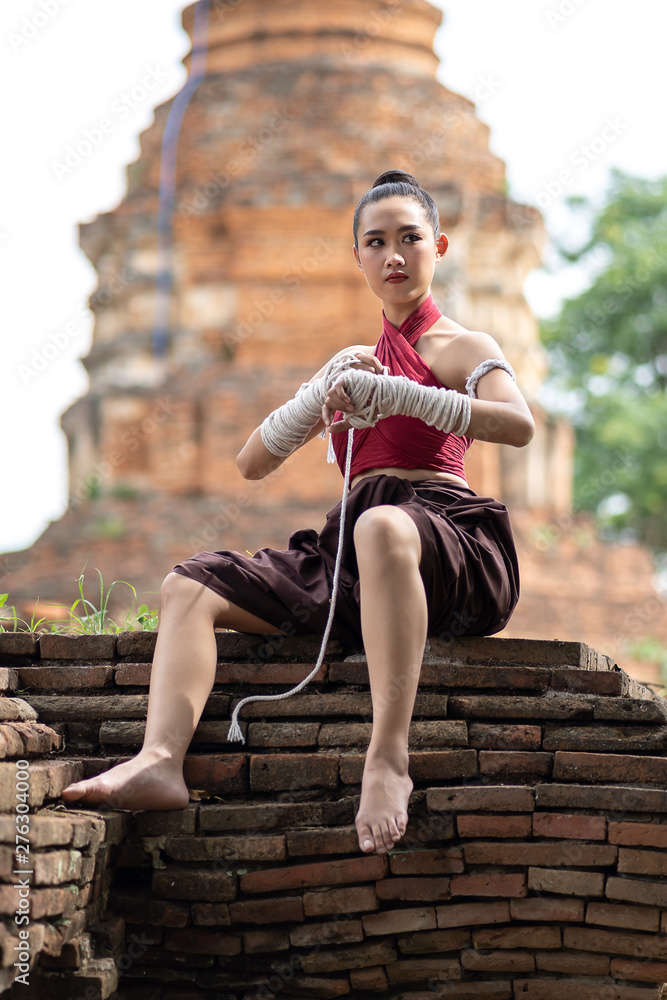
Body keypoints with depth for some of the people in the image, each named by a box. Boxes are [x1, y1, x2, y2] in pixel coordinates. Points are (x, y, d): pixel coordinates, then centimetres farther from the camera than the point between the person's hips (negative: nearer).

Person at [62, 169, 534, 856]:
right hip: (349, 553, 6)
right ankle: (159, 761, -34)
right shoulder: (351, 360, 27)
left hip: (447, 535, -6)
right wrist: (327, 405, 1)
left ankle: (389, 757, -45)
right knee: (190, 586, -11)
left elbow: (519, 425, -13)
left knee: (382, 527, -41)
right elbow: (252, 463, 20)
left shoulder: (461, 346, 11)